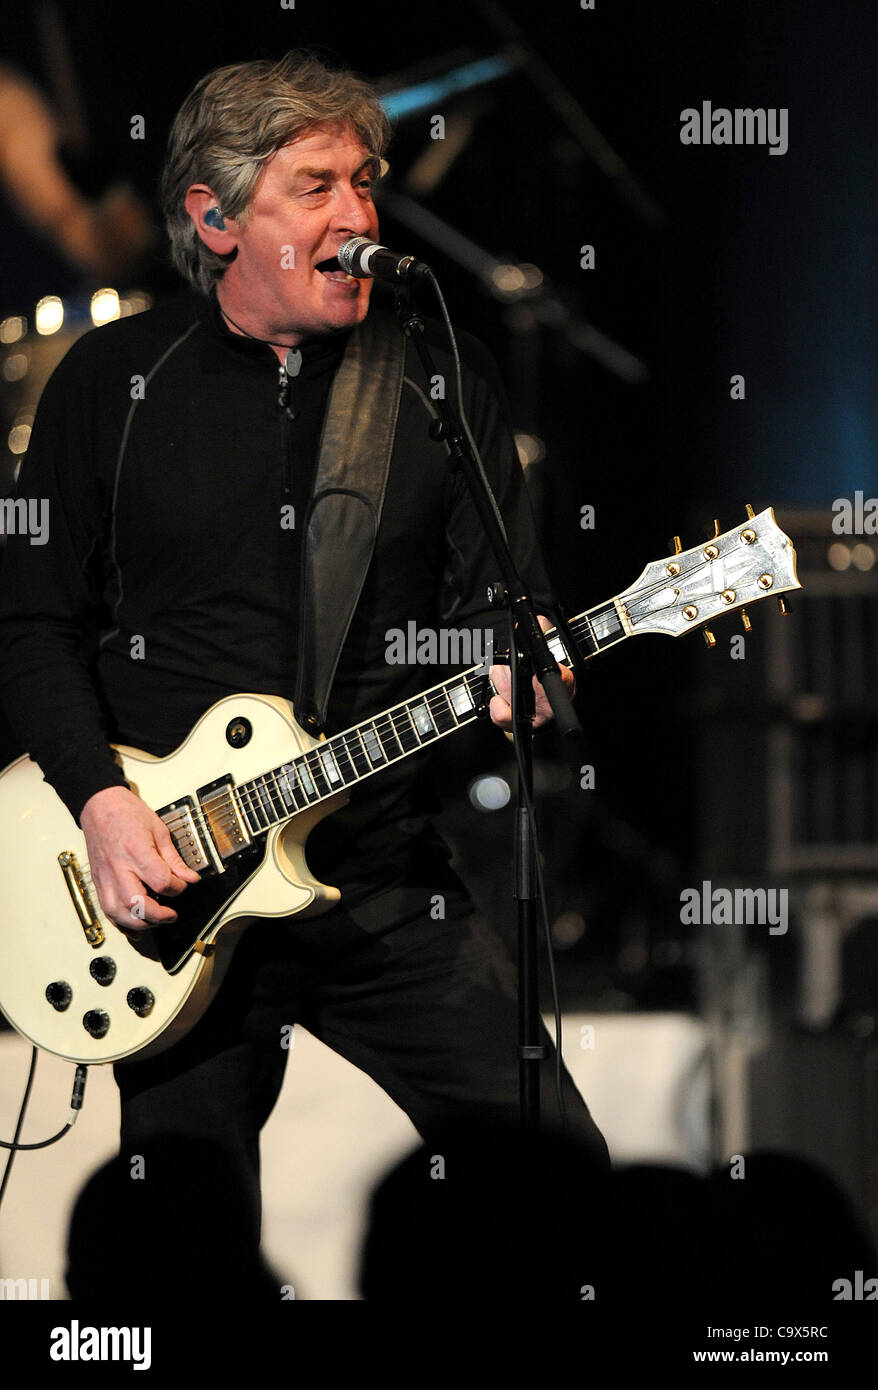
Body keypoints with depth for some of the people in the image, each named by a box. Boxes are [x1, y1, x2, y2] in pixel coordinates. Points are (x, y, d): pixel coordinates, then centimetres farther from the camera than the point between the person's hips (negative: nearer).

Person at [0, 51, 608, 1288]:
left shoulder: (444, 382, 6)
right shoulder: (113, 379, 4)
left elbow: (498, 596, 4)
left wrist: (517, 669, -20)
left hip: (391, 884, 1)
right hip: (165, 892, 0)